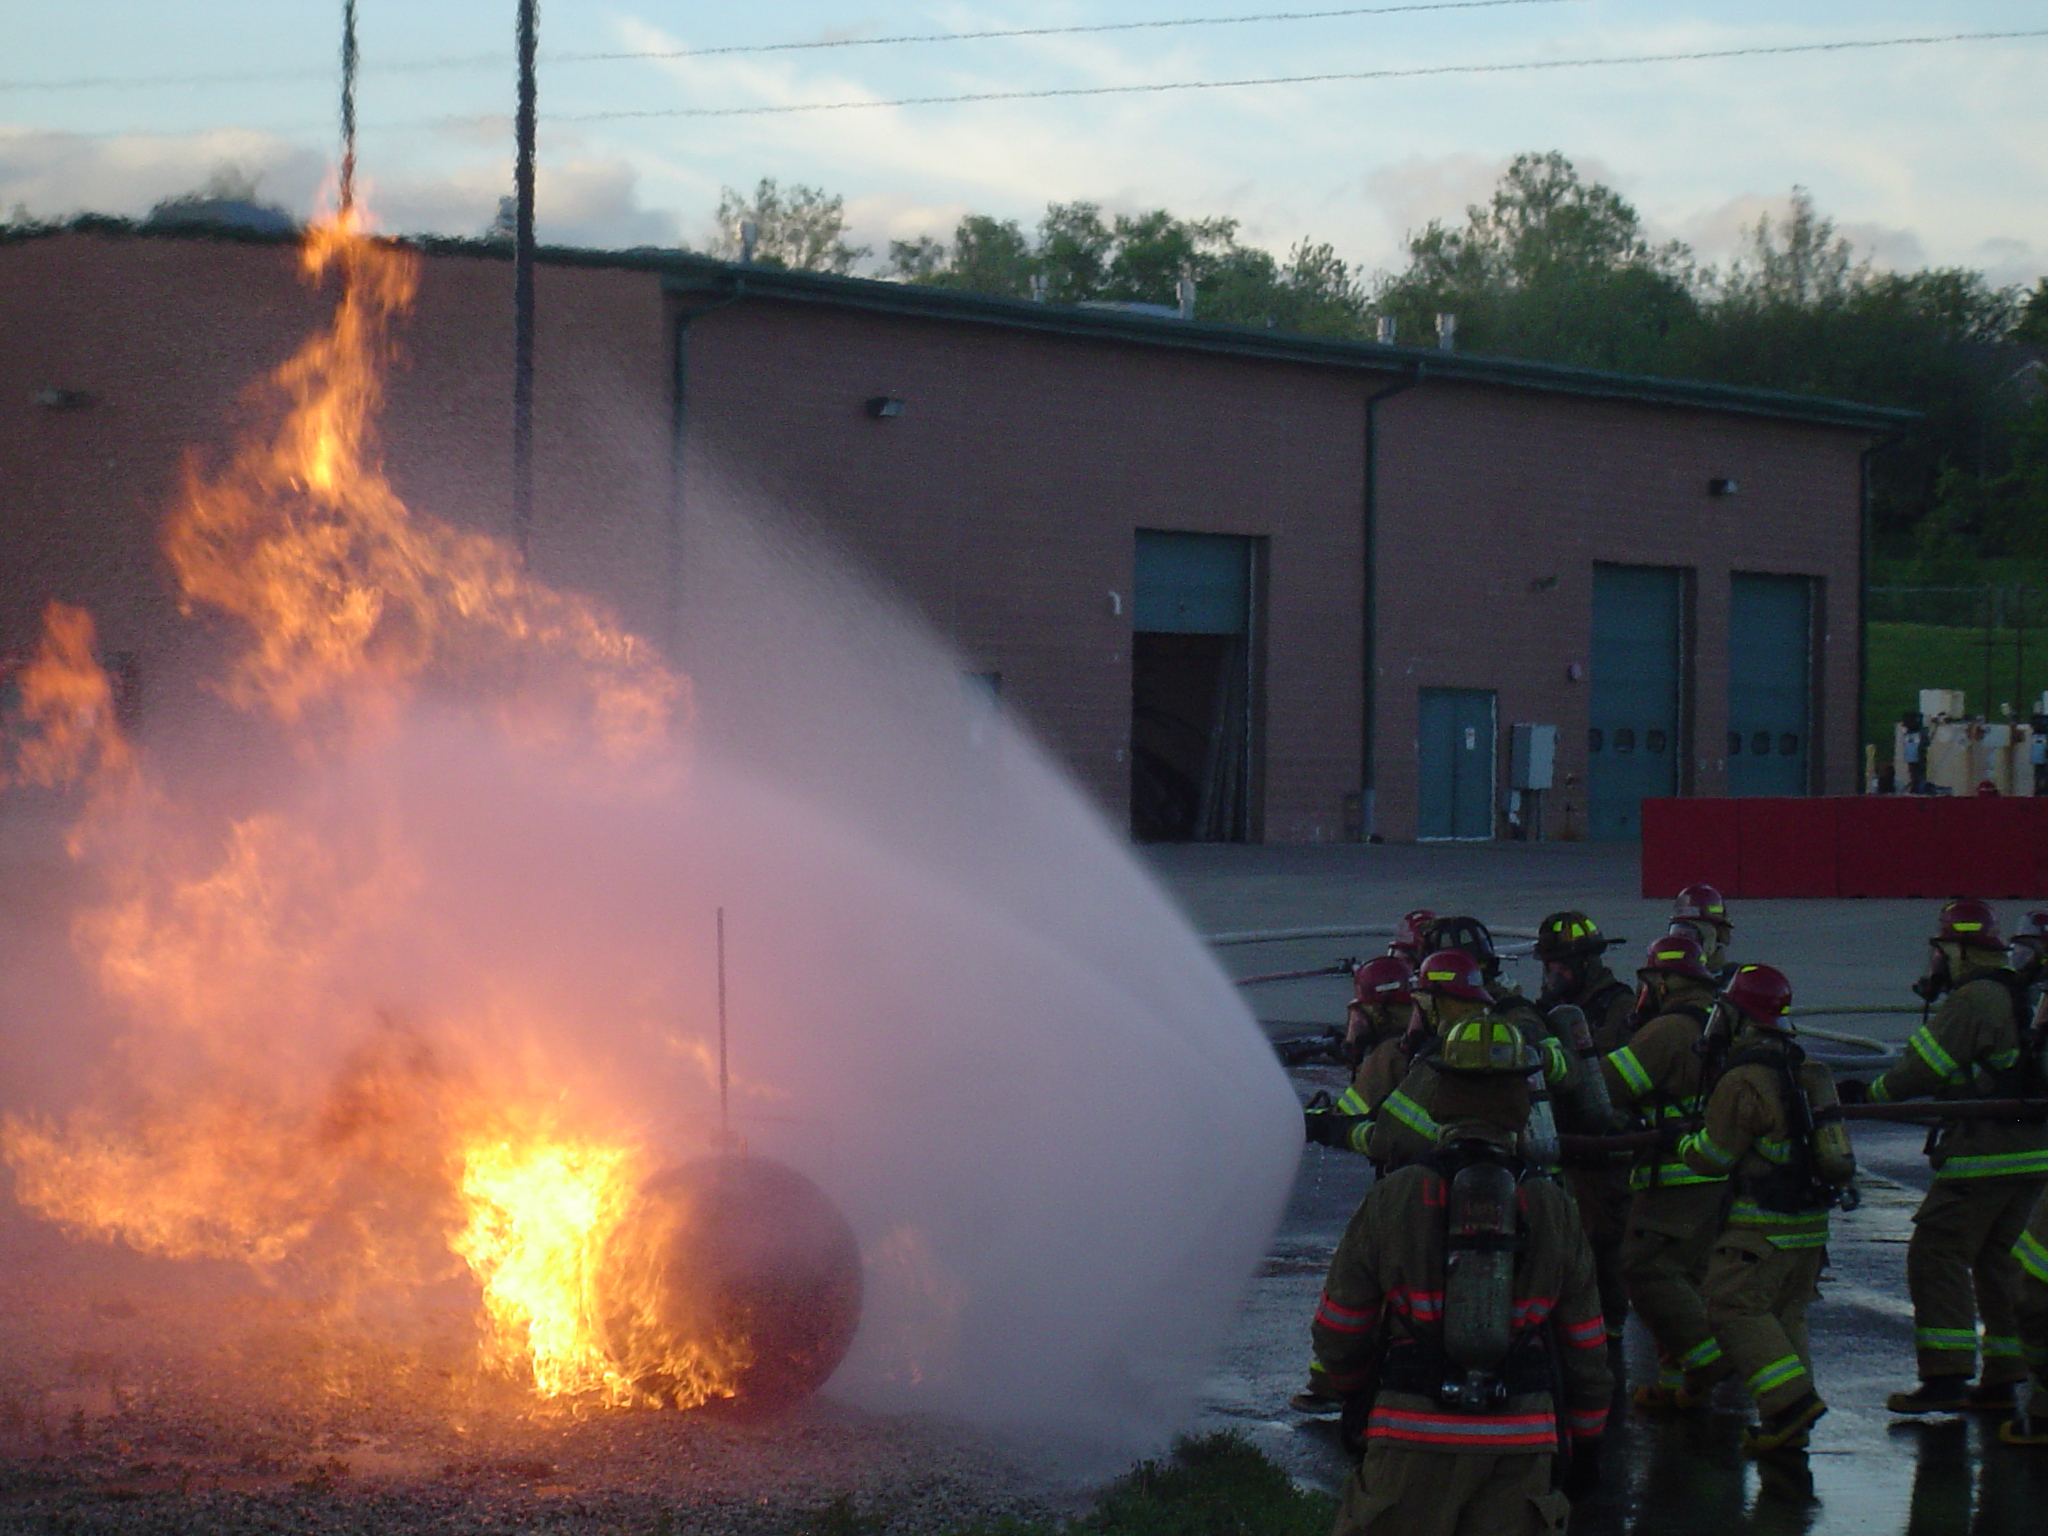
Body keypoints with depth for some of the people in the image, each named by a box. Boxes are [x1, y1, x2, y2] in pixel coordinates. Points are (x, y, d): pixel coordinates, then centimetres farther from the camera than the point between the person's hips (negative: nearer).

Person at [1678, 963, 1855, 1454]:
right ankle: (1789, 1426, 10)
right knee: (1786, 1315, 13)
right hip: (1810, 1225, 9)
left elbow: (1713, 1156, -11)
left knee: (1734, 1308, -4)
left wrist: (1682, 1142, 8)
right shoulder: (1805, 1071, 11)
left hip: (1763, 1226, -9)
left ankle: (1792, 1399, -16)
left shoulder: (1743, 1081, -17)